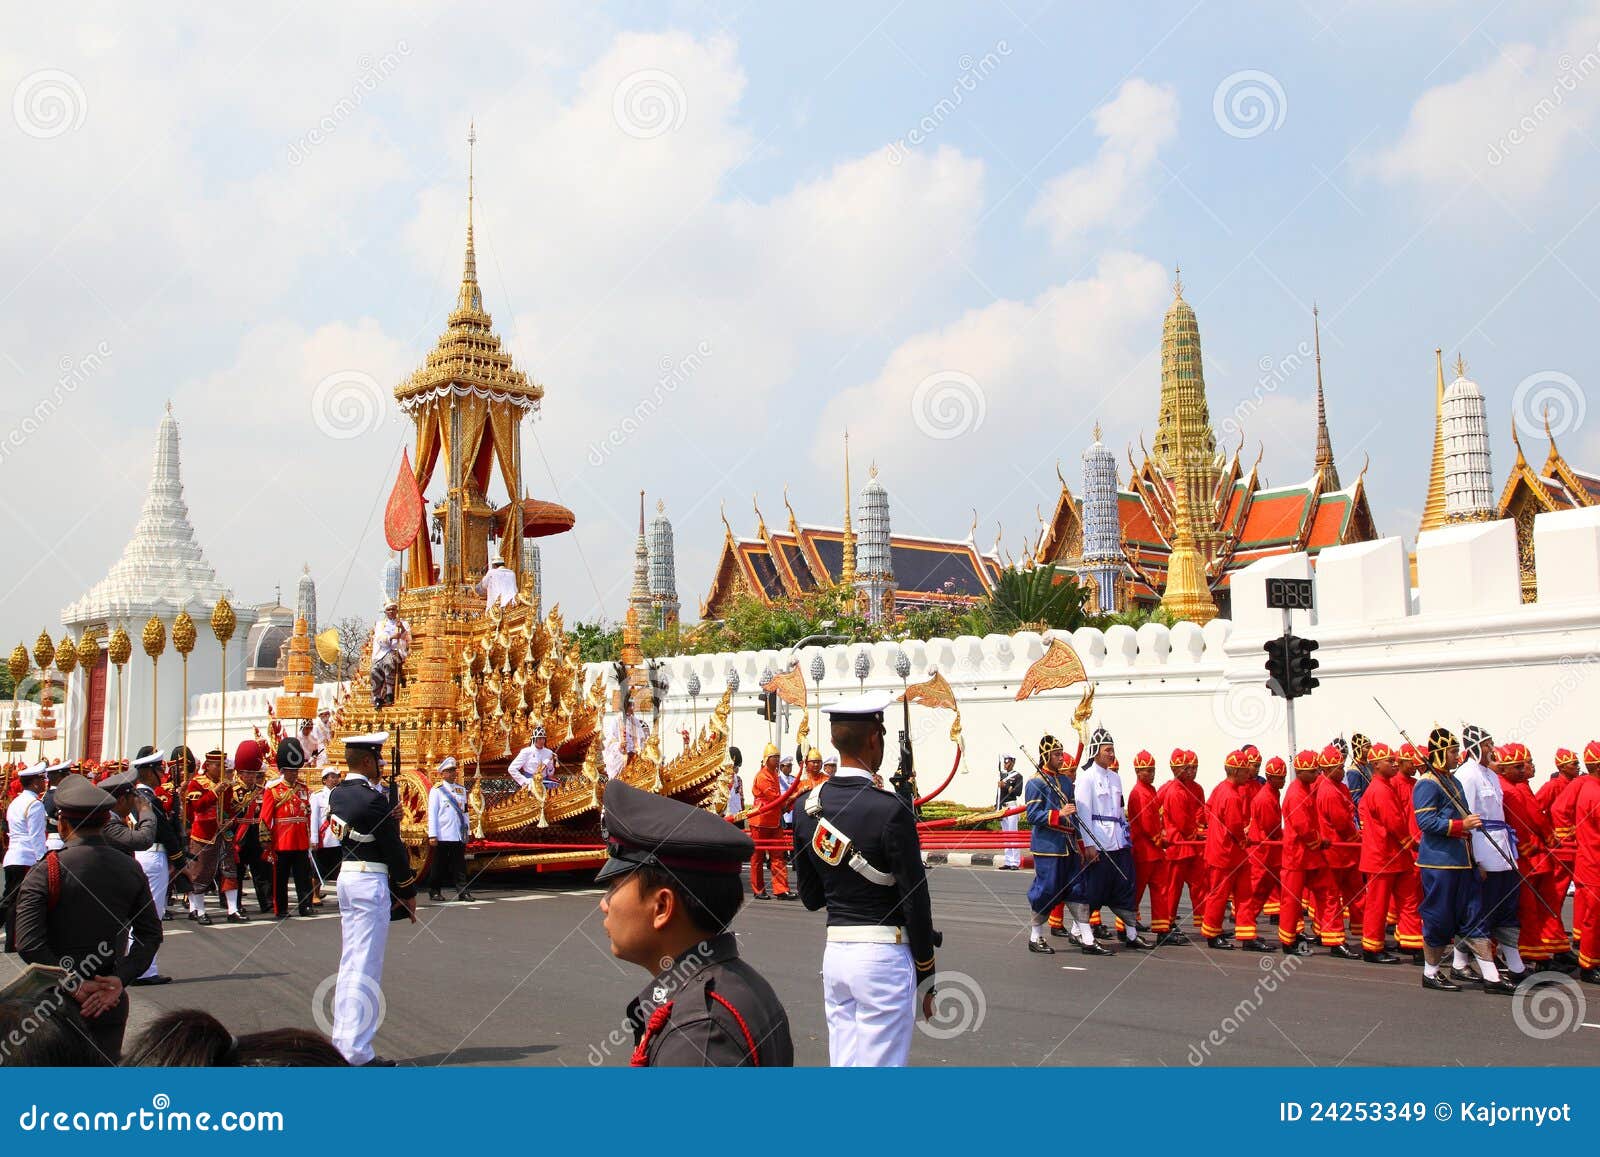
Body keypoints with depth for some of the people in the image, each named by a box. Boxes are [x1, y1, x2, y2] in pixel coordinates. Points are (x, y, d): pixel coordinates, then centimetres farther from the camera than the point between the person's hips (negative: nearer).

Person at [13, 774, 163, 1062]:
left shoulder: (46, 871, -12)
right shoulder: (130, 868, 1)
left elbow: (28, 944, -18)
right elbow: (151, 934, -1)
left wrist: (73, 985, -15)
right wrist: (120, 978, -8)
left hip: (59, 1003, -3)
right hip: (113, 1003, 4)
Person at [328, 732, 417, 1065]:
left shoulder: (338, 794, 8)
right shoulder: (373, 800, -18)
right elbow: (394, 849, -13)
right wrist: (408, 892, -2)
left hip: (346, 874, 9)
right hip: (371, 882, -9)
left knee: (349, 963, 15)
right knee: (366, 969, -4)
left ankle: (342, 1041, 22)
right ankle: (358, 1050, -1)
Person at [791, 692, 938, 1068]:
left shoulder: (806, 807, 3)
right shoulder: (890, 812, -16)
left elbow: (810, 896, 11)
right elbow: (915, 900, -11)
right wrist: (925, 977, -2)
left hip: (834, 952, 6)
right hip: (884, 955, -6)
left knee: (843, 1064, 15)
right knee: (881, 1065, 1)